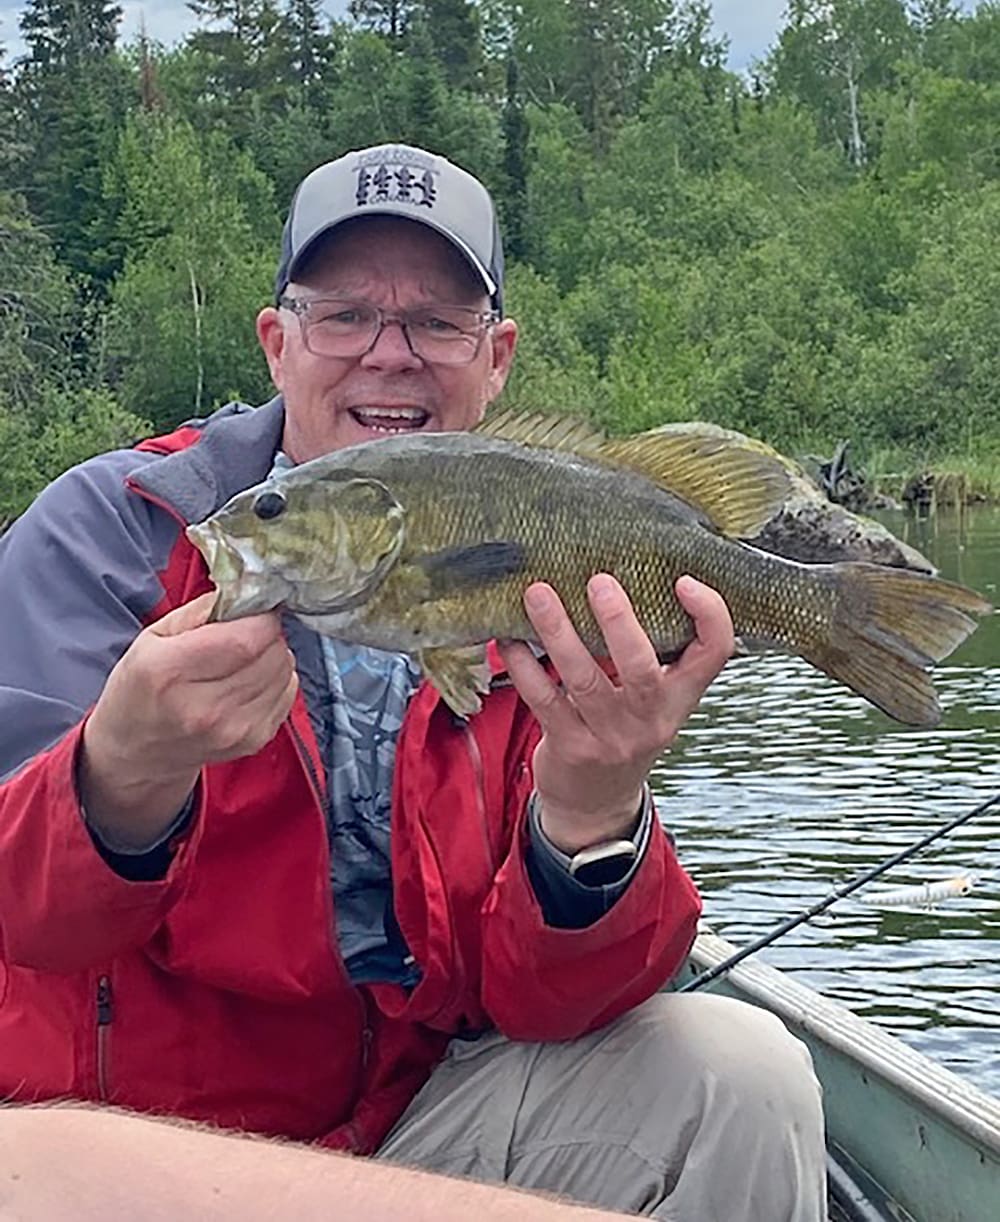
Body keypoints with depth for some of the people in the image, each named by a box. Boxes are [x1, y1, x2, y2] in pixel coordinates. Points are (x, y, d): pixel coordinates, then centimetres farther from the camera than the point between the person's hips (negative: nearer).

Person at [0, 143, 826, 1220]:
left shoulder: (534, 583, -1)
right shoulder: (108, 528, -7)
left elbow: (528, 1001, -9)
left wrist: (589, 821, -31)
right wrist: (127, 775, -41)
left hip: (413, 1114, 3)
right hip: (119, 1128, -2)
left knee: (743, 1073, -15)